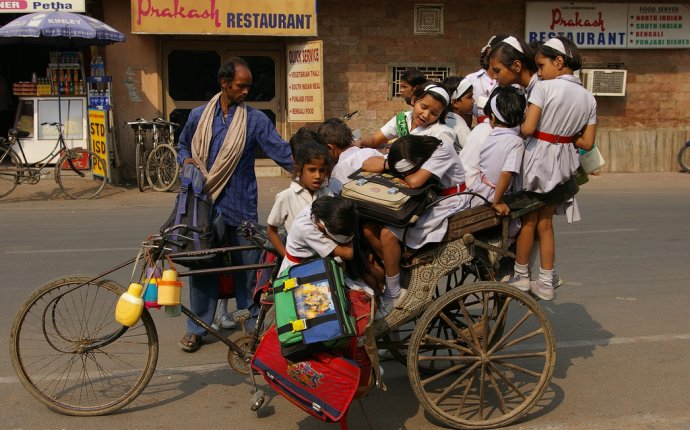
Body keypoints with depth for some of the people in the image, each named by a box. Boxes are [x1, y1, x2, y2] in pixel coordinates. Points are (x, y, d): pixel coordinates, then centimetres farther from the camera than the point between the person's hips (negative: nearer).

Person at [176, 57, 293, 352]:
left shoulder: (255, 119, -1)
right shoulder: (199, 116, 6)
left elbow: (282, 152, -8)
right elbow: (183, 145, 21)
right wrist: (186, 160, -1)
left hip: (241, 207, -1)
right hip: (205, 205, 2)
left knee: (246, 268, 6)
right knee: (202, 267, 8)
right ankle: (196, 329, 22)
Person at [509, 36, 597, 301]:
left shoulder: (544, 88, -14)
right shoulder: (588, 98, 4)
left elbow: (528, 129, -21)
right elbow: (587, 143, 2)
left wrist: (512, 128, 0)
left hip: (537, 157, -5)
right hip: (563, 163, 6)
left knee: (528, 220, 9)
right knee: (545, 223, 15)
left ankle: (521, 277, 22)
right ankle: (546, 283, 20)